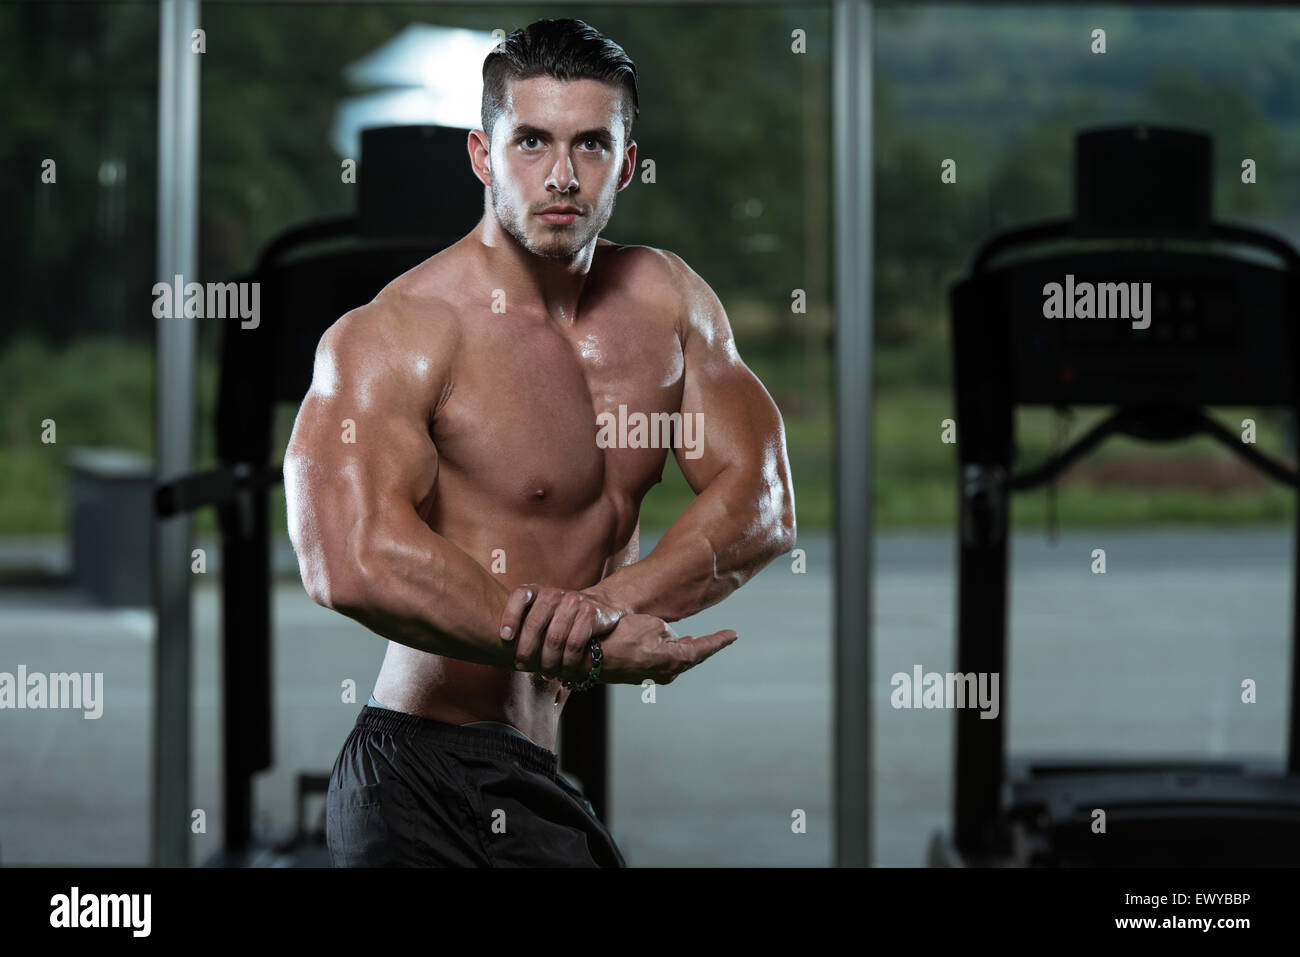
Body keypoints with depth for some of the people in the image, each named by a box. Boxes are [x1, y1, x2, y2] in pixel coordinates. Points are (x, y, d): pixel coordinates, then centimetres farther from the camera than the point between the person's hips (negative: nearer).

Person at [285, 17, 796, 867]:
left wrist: (609, 601, -21)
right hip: (441, 788, -7)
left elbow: (763, 506, -1)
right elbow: (353, 559, -30)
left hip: (594, 770, 7)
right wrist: (591, 648, -26)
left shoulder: (669, 301, 8)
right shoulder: (398, 333, -14)